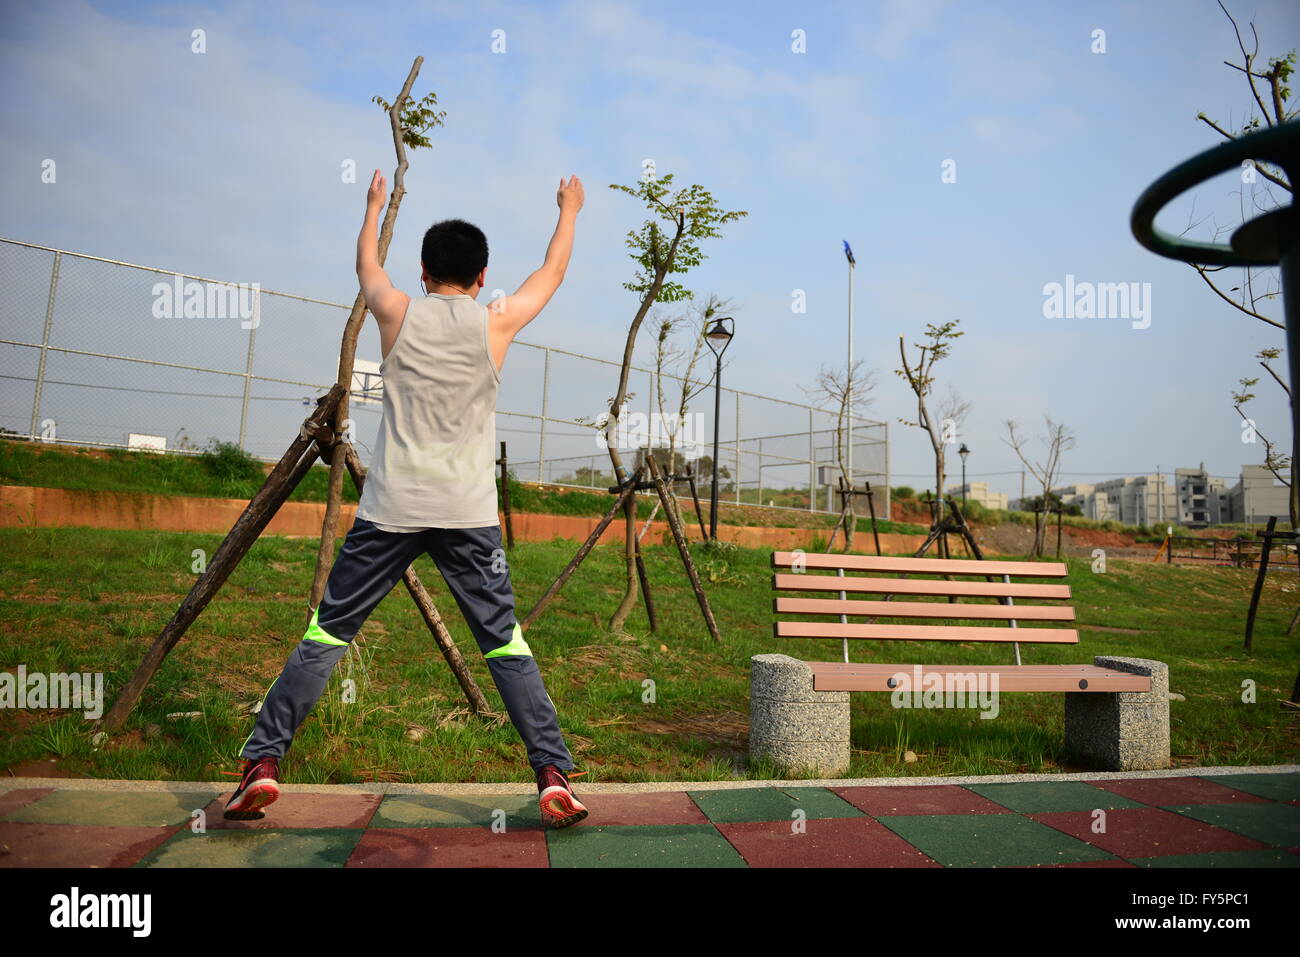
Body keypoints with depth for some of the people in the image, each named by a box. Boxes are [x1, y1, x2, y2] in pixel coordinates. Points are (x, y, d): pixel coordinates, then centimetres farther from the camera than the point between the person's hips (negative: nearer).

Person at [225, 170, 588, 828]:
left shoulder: (398, 313, 5)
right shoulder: (494, 323, 3)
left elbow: (366, 265, 27)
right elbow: (552, 275, 21)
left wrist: (375, 204, 46)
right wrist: (569, 211, 37)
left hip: (390, 509, 1)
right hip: (469, 514, 0)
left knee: (326, 635, 11)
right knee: (506, 645, 5)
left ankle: (263, 762, 11)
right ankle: (553, 774, 2)